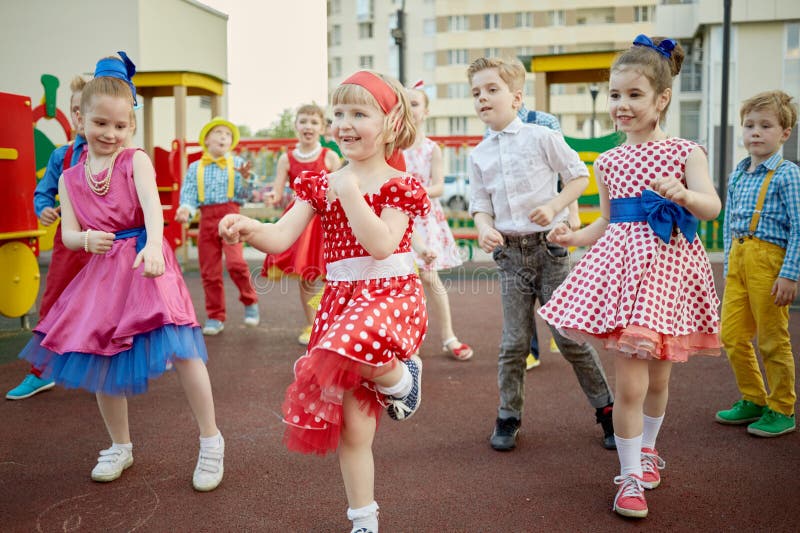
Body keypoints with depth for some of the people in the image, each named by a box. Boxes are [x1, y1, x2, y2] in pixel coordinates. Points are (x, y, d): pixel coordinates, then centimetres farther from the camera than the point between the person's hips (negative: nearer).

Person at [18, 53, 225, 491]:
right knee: (102, 361, 11)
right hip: (102, 272, 5)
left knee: (181, 349, -16)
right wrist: (86, 239, -17)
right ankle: (120, 446, 32)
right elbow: (68, 233, 8)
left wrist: (153, 245, -40)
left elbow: (152, 205, -20)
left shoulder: (136, 160, -2)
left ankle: (211, 440, 1)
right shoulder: (70, 179, 10)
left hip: (146, 261, -5)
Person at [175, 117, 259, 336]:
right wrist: (185, 209, -17)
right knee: (209, 271, 6)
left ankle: (250, 302, 5)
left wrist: (244, 178, -20)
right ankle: (215, 317, 18)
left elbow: (244, 194, 0)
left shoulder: (236, 163, 5)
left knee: (235, 262, -20)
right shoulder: (195, 167, 10)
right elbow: (188, 193, 3)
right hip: (207, 219, 3)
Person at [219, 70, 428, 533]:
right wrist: (248, 228, -22)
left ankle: (401, 376, -4)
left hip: (390, 294, -4)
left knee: (349, 345, -39)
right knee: (352, 428, 6)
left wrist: (350, 192, -17)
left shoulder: (398, 185, -5)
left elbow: (382, 245, -20)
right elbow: (280, 238, -2)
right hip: (340, 300, 4)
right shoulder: (321, 185, 7)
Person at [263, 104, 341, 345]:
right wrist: (272, 198, -25)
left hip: (326, 218, -2)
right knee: (305, 276, 7)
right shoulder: (287, 159, 3)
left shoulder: (330, 157, 0)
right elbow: (277, 192, -3)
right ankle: (310, 326, 21)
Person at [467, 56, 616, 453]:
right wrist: (484, 229, -14)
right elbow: (480, 204, 8)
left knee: (569, 337, 1)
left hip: (549, 247, -3)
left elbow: (579, 176, 2)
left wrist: (554, 206, -13)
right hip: (509, 254, 3)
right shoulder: (479, 156, 7)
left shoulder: (542, 137, -3)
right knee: (514, 343, 6)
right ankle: (508, 417, 22)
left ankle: (605, 408, 20)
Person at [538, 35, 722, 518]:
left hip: (669, 267, 0)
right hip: (624, 265, 0)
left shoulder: (685, 153, 0)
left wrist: (683, 194, -33)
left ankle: (647, 448, 41)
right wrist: (573, 237, -1)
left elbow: (712, 208, -13)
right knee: (630, 382, -5)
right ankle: (630, 477, 13)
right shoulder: (608, 162, 7)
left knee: (658, 378, 14)